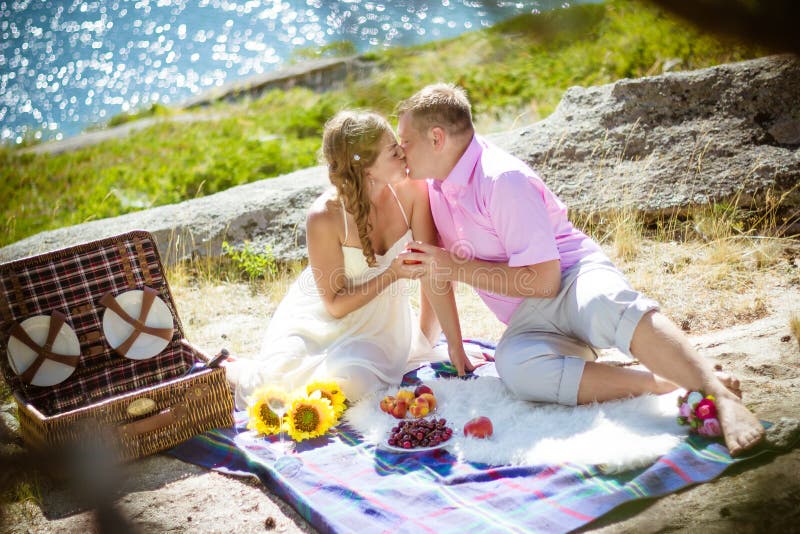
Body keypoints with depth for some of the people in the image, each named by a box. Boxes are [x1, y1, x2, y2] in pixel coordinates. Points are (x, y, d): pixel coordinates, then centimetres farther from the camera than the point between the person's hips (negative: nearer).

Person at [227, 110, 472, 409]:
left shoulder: (411, 190, -17)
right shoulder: (324, 217, -24)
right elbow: (336, 304, -13)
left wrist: (455, 346, -11)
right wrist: (393, 274, -21)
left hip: (378, 325, 2)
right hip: (322, 320, -1)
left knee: (352, 383, -31)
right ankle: (233, 370, 13)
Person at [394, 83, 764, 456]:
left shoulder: (502, 179, -16)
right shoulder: (435, 185, 9)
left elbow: (543, 280, -21)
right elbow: (441, 267, 22)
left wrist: (459, 267, -15)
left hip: (574, 277, -5)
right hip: (531, 317, 6)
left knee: (604, 304, -44)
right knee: (513, 363, -33)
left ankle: (717, 390, -47)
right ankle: (659, 383, -32)